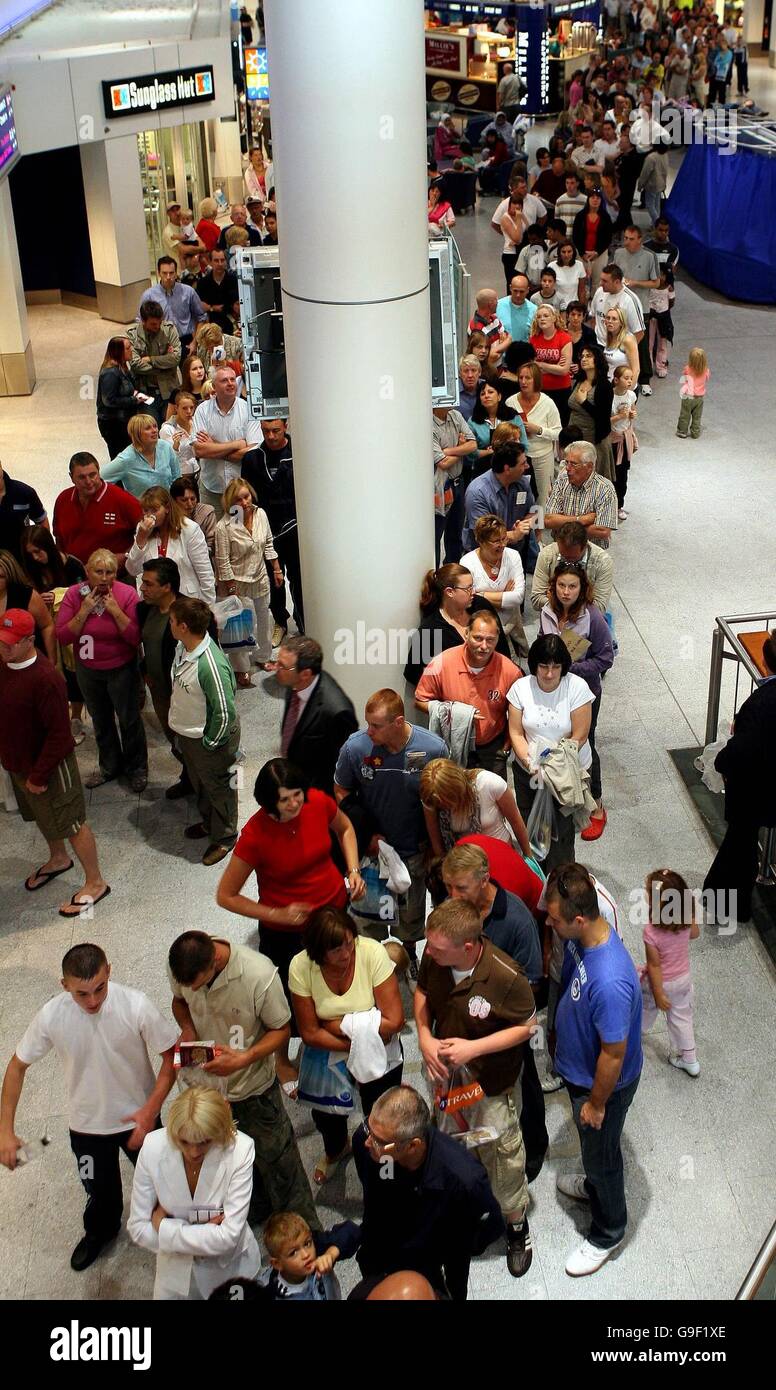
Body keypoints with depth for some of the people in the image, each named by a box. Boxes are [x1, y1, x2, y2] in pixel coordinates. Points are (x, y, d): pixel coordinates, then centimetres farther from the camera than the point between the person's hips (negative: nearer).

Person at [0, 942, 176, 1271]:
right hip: (86, 1123, 1)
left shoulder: (136, 1006, -32)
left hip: (138, 1117, -1)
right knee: (98, 1188, 26)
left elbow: (171, 1056, -18)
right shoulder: (51, 1016, -26)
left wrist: (150, 1110, -24)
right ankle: (100, 1231, 59)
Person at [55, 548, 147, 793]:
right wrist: (84, 611, -26)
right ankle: (110, 766, 43)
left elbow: (136, 638, -23)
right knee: (101, 721, 22)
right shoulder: (74, 594, -13)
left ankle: (137, 769, 33)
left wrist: (115, 609, -30)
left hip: (121, 669, -3)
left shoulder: (127, 594, -19)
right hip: (88, 670, 3)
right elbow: (62, 637, -16)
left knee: (129, 720, 11)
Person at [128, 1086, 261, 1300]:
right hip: (177, 1270, 2)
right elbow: (138, 1228, -16)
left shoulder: (240, 1148, -30)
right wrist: (206, 1234, -23)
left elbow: (229, 1237, -28)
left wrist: (162, 1226, -21)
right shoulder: (153, 1147, -24)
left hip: (230, 1266, -1)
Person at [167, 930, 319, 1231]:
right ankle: (256, 1213, 52)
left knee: (276, 1158, 13)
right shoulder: (181, 967, -21)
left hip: (254, 1085, -4)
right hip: (209, 1081, 4)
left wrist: (245, 1058, -35)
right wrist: (187, 1028, -19)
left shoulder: (259, 975, -34)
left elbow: (281, 1030, -19)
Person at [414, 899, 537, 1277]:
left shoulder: (506, 978, -35)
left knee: (501, 1153, 15)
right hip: (444, 1070, 4)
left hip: (490, 1083, -4)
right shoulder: (433, 957, -23)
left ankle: (516, 1223, 43)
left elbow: (526, 1027, -18)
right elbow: (422, 992, -1)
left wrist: (475, 1048, -28)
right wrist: (424, 1037, -17)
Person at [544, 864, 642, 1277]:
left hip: (602, 1083, -7)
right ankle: (594, 1186, 62)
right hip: (578, 1068, 7)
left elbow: (614, 1054, -31)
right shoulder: (582, 937, -17)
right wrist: (561, 1044, 17)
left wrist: (596, 1104, -15)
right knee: (590, 1145, 33)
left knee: (601, 1153, 19)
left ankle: (607, 1233, 45)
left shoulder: (610, 982, -44)